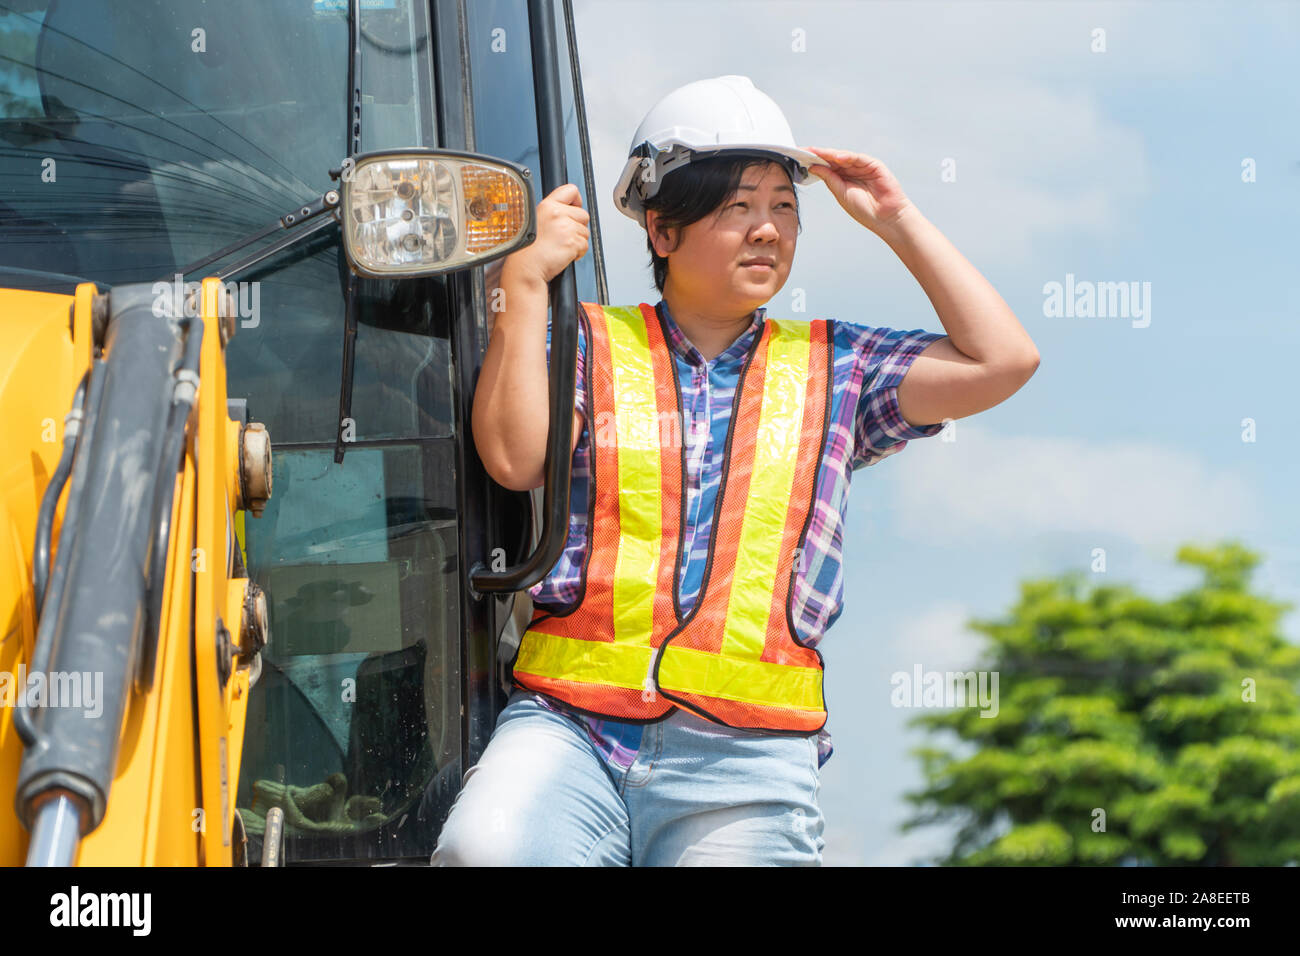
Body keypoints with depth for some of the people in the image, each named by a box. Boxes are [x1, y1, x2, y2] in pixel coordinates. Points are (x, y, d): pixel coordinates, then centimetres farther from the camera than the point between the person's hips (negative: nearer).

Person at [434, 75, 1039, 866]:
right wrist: (526, 281, -1)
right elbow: (515, 458, -2)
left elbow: (1002, 360, 9)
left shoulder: (830, 368, 18)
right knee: (483, 850, -30)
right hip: (570, 725, -1)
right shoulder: (590, 343, 14)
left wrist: (898, 221, 13)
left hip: (746, 752, 2)